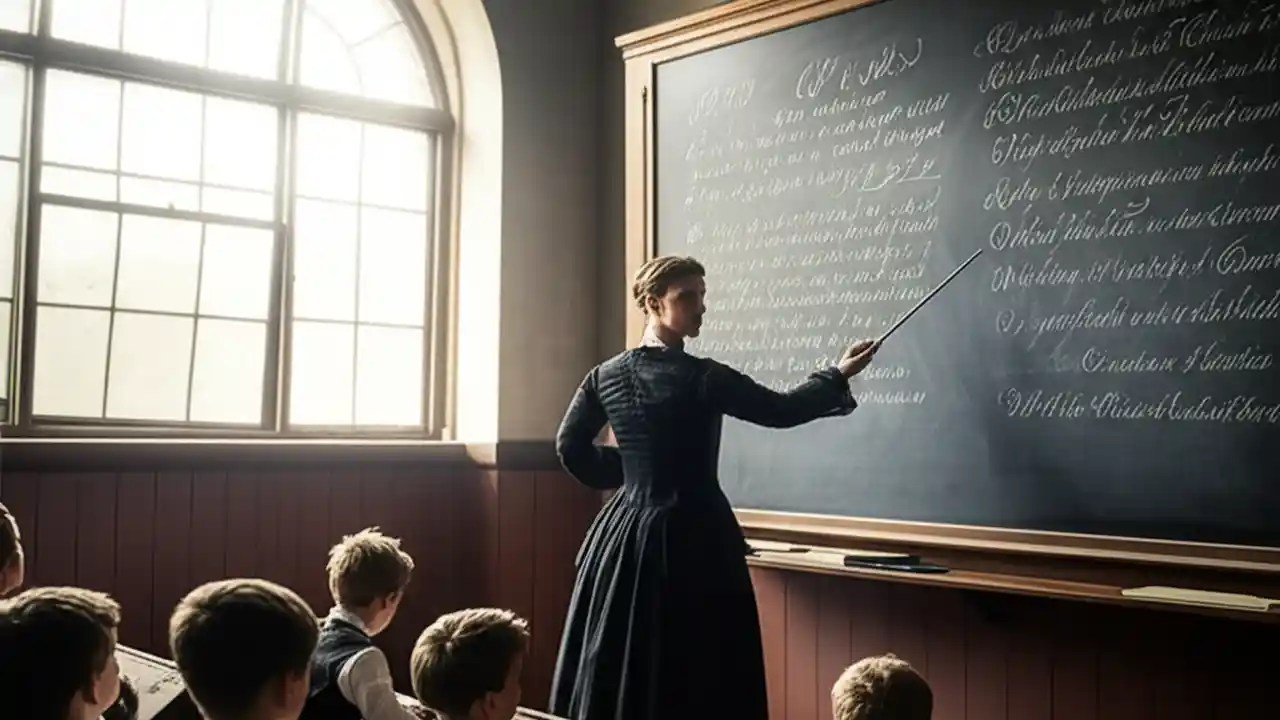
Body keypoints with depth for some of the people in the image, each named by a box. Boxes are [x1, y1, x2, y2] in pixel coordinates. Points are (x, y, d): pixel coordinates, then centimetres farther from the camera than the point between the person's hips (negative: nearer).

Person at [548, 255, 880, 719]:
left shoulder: (606, 375, 2)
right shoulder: (702, 378, -14)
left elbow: (569, 447, 11)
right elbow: (782, 411, -6)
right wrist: (839, 375, 7)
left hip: (626, 535, 6)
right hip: (693, 536, -6)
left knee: (614, 668, 13)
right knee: (700, 670, 3)